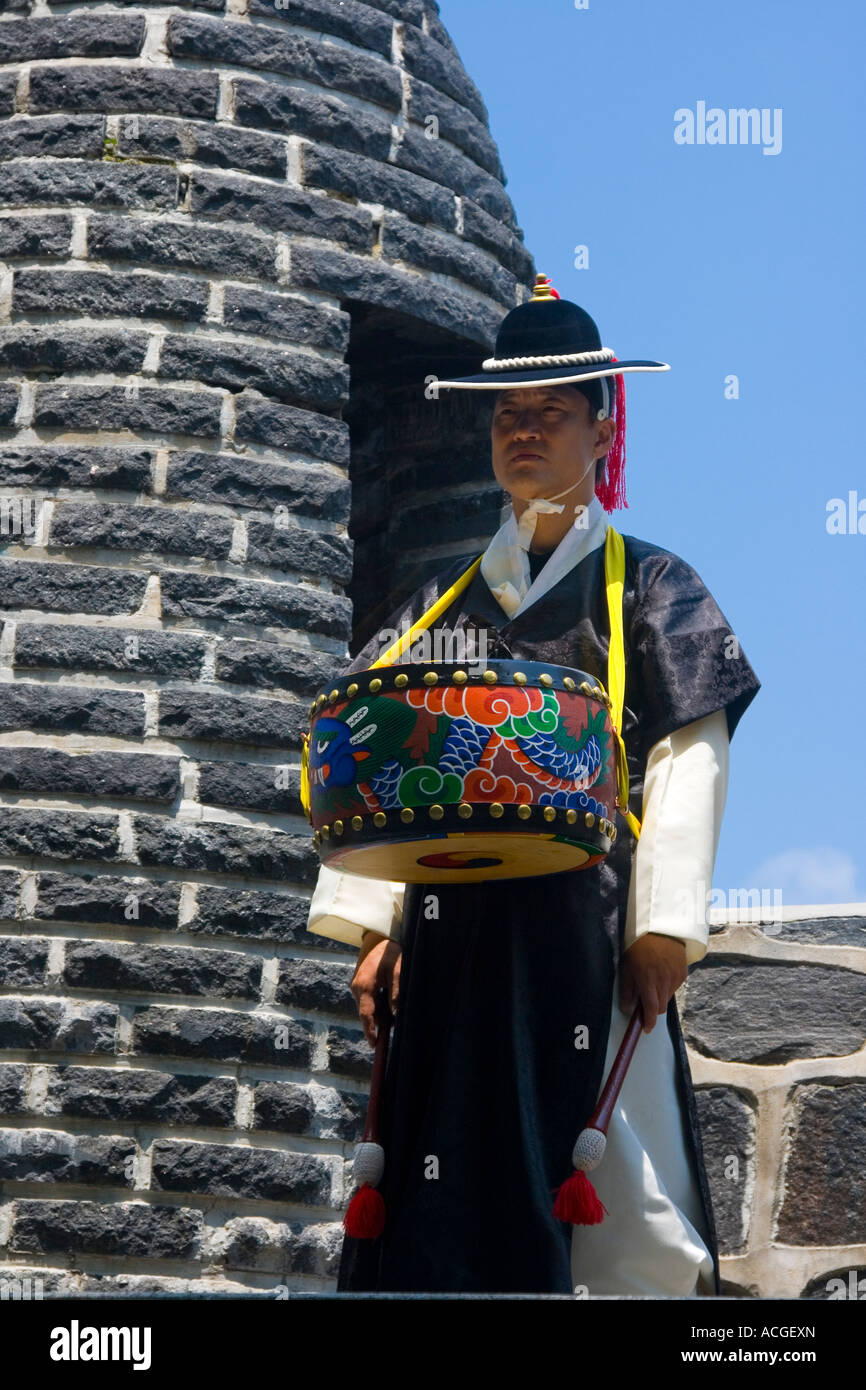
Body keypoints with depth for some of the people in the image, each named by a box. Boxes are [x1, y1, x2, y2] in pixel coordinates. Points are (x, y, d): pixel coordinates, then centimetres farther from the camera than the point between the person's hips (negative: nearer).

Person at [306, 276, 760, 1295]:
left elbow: (688, 758, 0)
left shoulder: (647, 588, 9)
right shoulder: (448, 600, 20)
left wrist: (662, 928, -11)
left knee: (606, 1197, -9)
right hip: (455, 930, 4)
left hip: (586, 921, -3)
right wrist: (371, 924, 2)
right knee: (457, 1176, -3)